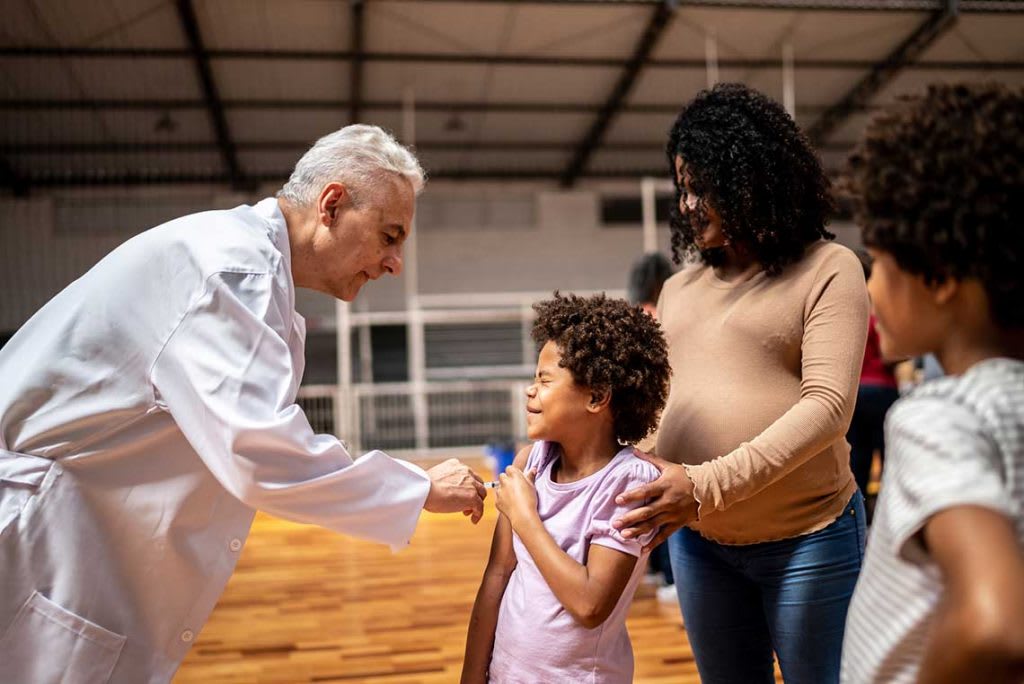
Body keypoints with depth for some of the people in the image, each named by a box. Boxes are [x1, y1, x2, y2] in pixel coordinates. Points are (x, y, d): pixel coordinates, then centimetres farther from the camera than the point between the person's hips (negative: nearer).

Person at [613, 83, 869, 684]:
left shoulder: (828, 269, -8)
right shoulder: (680, 288, 9)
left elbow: (829, 404, -19)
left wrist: (710, 485, -28)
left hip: (806, 540, -5)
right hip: (697, 541, 5)